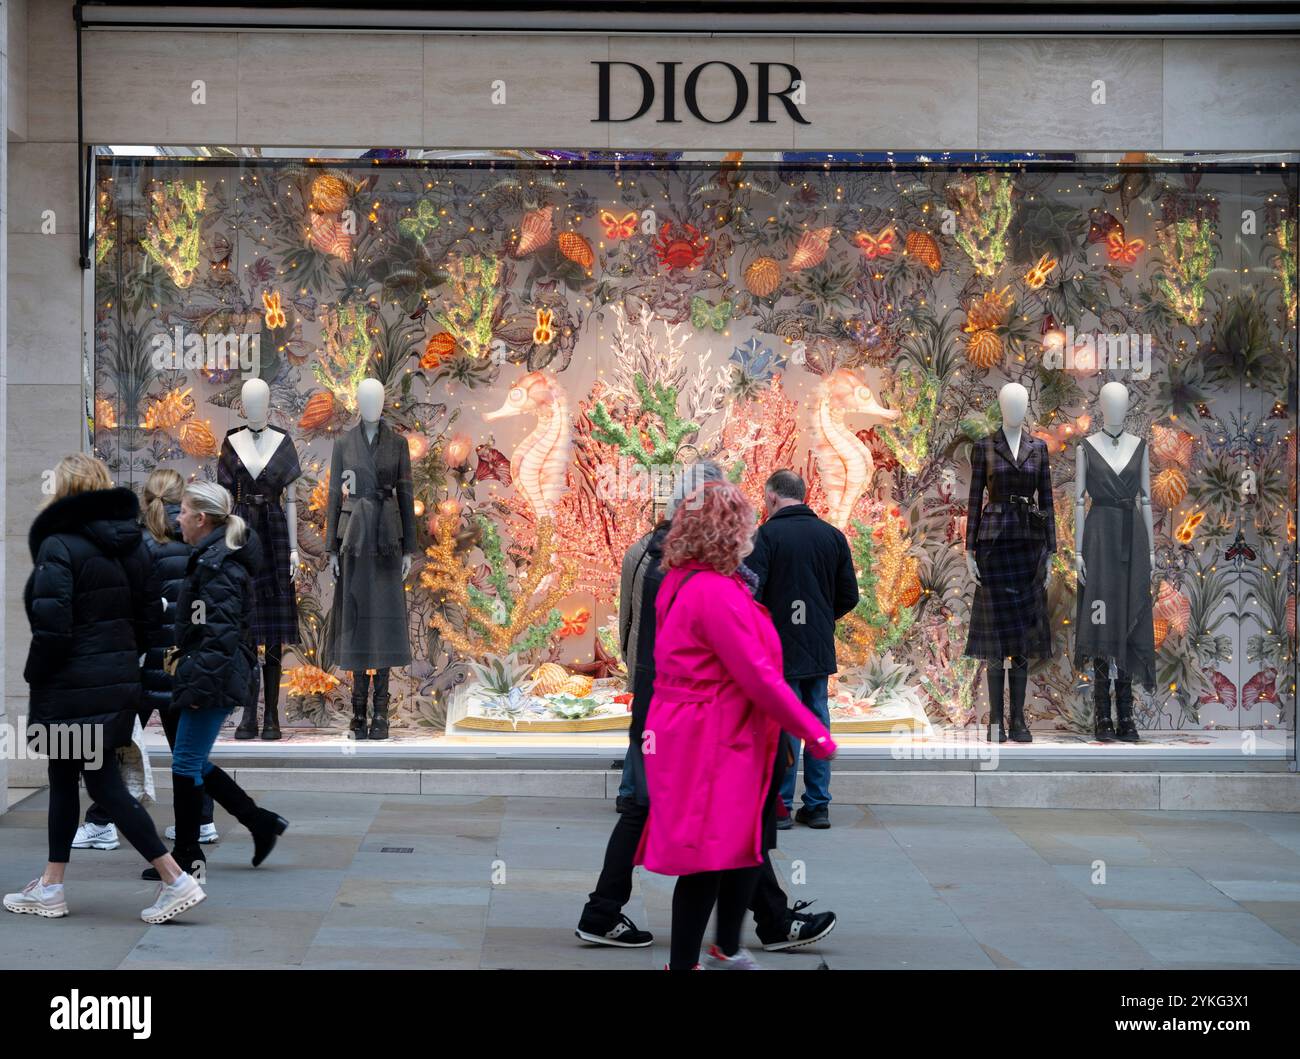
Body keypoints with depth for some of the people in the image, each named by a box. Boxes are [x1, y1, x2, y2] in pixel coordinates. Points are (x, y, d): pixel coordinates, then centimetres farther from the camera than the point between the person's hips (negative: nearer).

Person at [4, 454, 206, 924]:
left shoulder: (58, 547, -16)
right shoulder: (129, 545, 7)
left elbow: (51, 626, -20)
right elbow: (149, 613, 11)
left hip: (73, 688, -8)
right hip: (119, 682, 8)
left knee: (103, 783, -3)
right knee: (63, 776, 18)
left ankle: (176, 879, -7)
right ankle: (51, 887, 24)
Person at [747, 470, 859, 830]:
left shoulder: (766, 535, -10)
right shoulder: (833, 536, 6)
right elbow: (849, 596, 8)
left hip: (779, 648, -5)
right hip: (820, 649, 5)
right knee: (818, 723, 10)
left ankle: (780, 806, 2)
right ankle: (817, 805, 13)